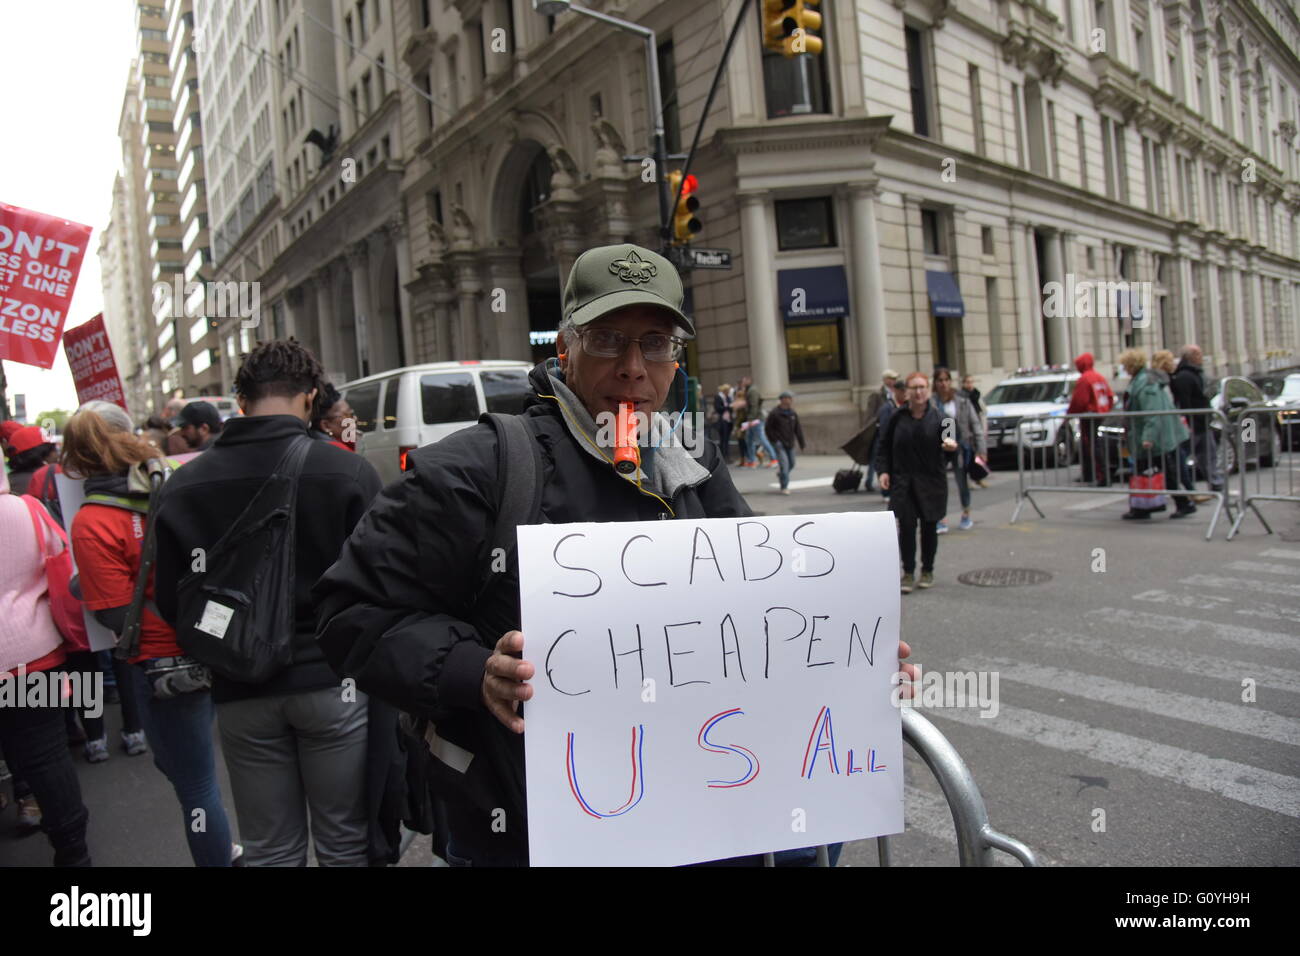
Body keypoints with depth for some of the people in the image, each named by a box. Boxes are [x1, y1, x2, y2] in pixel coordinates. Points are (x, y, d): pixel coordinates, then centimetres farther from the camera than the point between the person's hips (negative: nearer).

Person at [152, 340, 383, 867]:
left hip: (242, 692, 3)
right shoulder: (348, 472, -14)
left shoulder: (182, 486, -3)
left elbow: (173, 605, 3)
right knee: (345, 843, 13)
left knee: (269, 851, 17)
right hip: (333, 682, -3)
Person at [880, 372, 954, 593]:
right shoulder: (898, 418, 2)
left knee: (929, 527, 8)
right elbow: (885, 446, 8)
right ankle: (908, 573, 5)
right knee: (906, 526, -5)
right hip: (903, 481, 0)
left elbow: (948, 442, -9)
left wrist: (951, 446, -33)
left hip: (931, 482, 0)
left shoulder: (938, 418, -2)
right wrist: (884, 471, -1)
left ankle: (927, 571, 23)